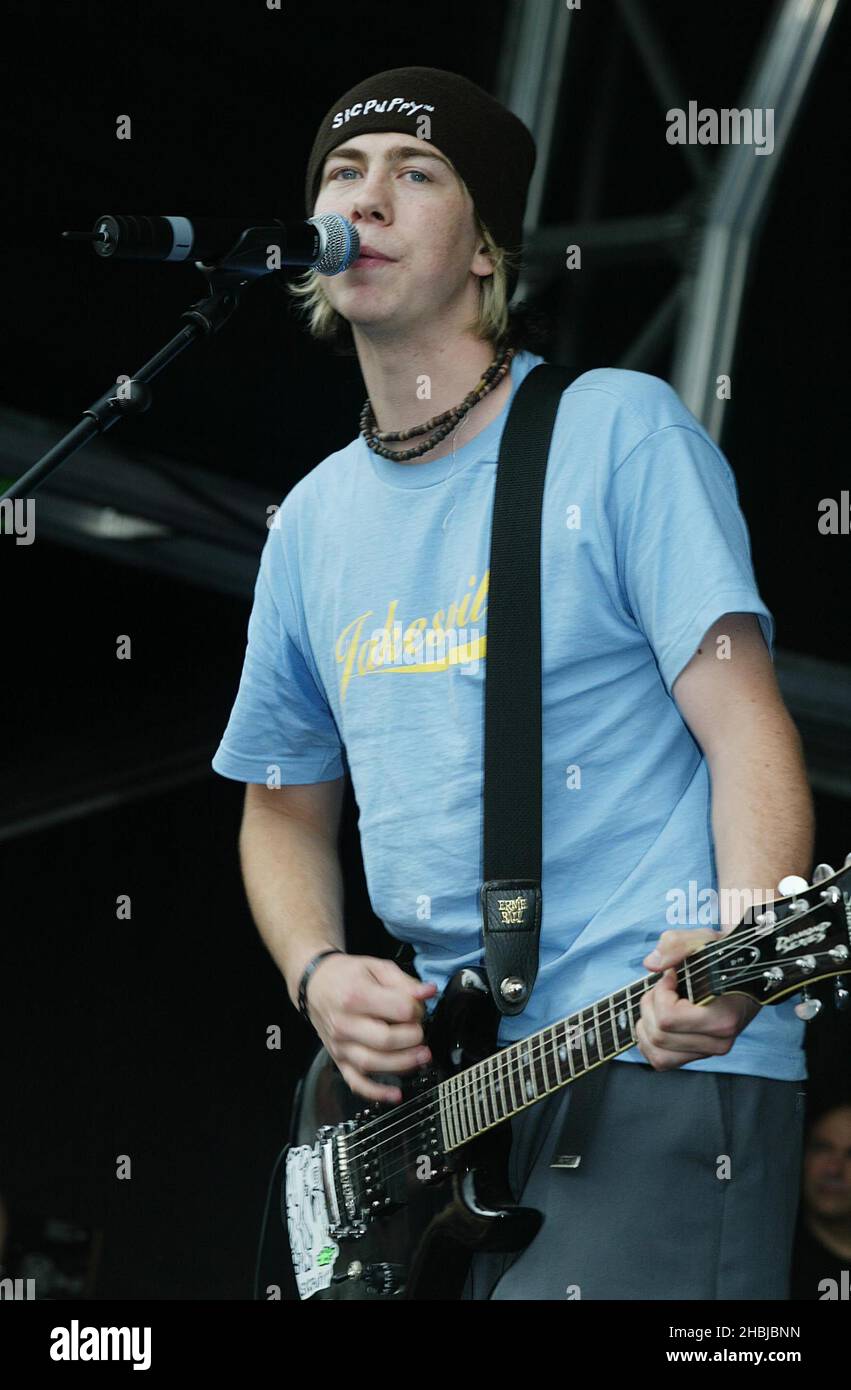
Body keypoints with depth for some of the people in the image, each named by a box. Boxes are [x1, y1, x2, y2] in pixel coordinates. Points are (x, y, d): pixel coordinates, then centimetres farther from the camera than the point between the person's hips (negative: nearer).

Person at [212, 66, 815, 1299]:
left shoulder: (620, 432, -2)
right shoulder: (314, 525, 16)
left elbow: (748, 733, -8)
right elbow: (284, 808, 24)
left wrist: (738, 953, -26)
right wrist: (319, 975, 4)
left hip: (660, 1070, -6)